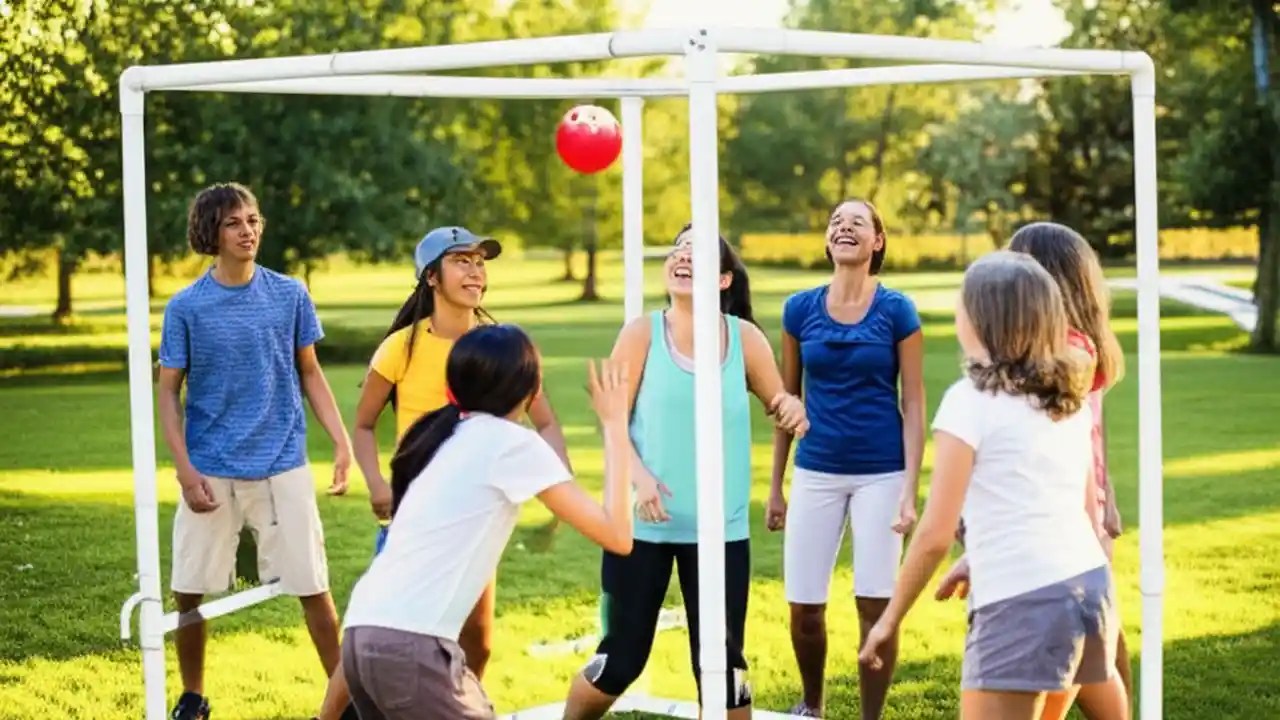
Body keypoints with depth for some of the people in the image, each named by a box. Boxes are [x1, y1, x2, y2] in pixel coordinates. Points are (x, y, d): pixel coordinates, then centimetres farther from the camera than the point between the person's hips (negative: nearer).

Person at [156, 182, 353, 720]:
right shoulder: (186, 307, -3)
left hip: (283, 466, 0)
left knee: (313, 586, 1)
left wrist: (342, 441, 0)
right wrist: (185, 469, -8)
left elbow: (309, 373, 10)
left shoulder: (289, 294, 1)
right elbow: (168, 392, 1)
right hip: (211, 472, 0)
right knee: (188, 592, 5)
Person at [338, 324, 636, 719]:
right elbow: (616, 535, -5)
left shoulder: (446, 436, 20)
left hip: (363, 635, 8)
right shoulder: (510, 442, -3)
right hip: (408, 645, -8)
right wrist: (615, 425, 5)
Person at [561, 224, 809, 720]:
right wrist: (639, 476, -21)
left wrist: (793, 411, -16)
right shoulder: (642, 333, -3)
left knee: (721, 663, 4)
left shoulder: (744, 338, 0)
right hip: (642, 524, -1)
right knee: (620, 659, 6)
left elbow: (779, 404, 8)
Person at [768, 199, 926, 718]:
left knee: (875, 604, -1)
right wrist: (775, 486, 9)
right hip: (815, 472, 2)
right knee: (804, 606, 5)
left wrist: (910, 491, -11)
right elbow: (787, 399, 9)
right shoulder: (800, 308, 1)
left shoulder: (897, 311, -5)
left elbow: (913, 404, -4)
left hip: (880, 474, -2)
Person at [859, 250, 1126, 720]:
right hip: (1091, 585, 8)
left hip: (1021, 603, -8)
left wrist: (890, 618, 3)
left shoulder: (970, 400, -6)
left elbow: (935, 534, -8)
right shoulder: (1071, 397, 15)